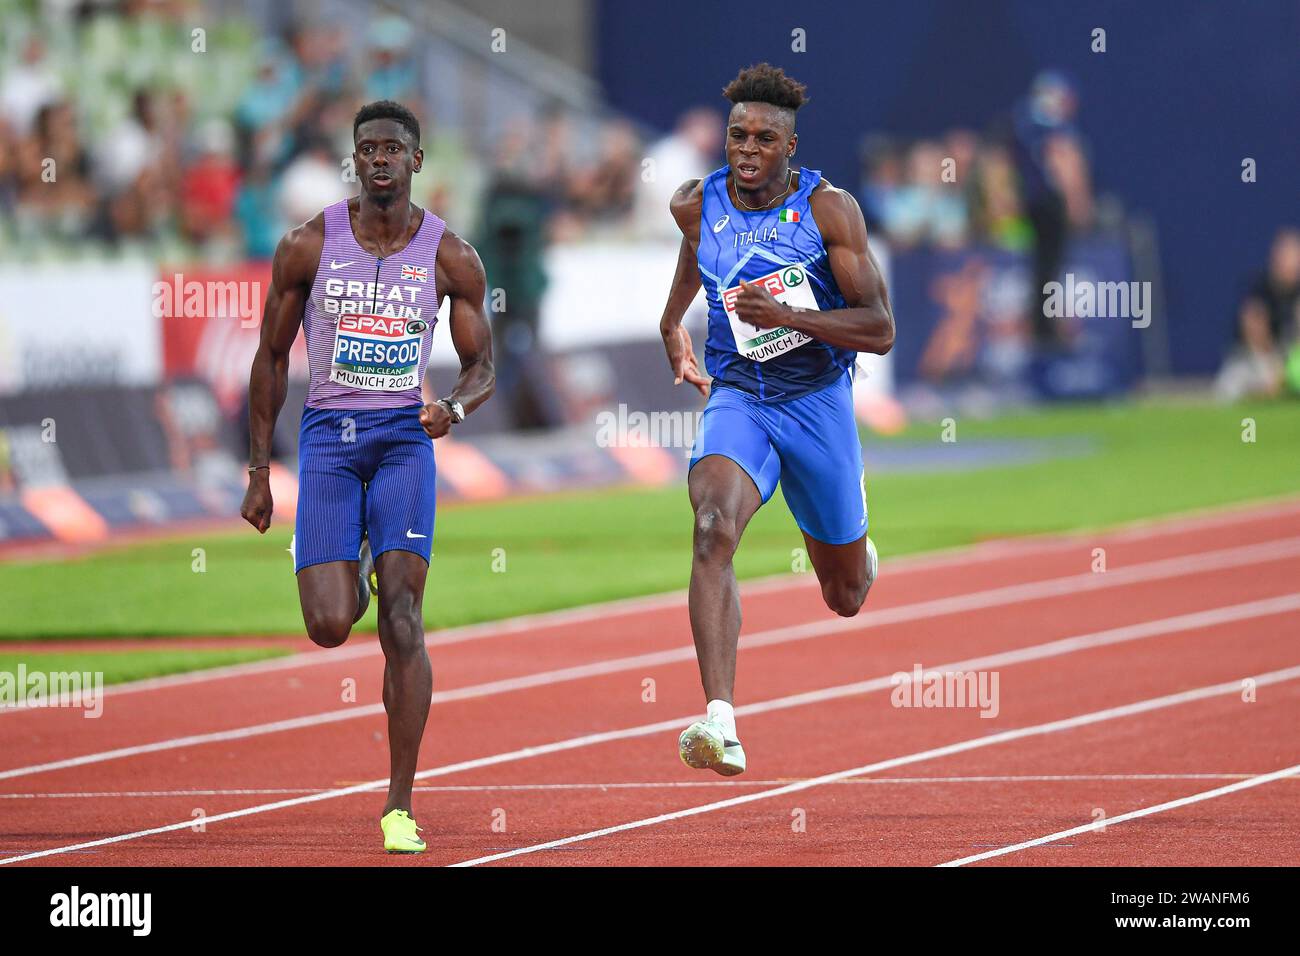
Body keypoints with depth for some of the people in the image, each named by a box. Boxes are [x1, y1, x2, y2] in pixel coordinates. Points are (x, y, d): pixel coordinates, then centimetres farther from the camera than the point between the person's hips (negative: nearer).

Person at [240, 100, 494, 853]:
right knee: (330, 627, -11)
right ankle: (352, 575, 30)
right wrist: (259, 472, 7)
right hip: (328, 435, 0)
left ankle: (401, 806, -7)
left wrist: (456, 408, -17)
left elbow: (483, 367, 8)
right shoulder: (309, 246, 0)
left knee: (402, 618, -12)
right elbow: (272, 357, 8)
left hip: (404, 436, 0)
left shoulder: (450, 256, 0)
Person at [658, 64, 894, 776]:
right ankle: (719, 723, -42)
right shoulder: (696, 204, -2)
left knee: (846, 598, 14)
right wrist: (675, 324, 22)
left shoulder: (828, 209, -12)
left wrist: (785, 314, -27)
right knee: (714, 529, -32)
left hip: (818, 402, -1)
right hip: (737, 399, 1)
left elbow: (880, 331, -16)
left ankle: (855, 551, 56)